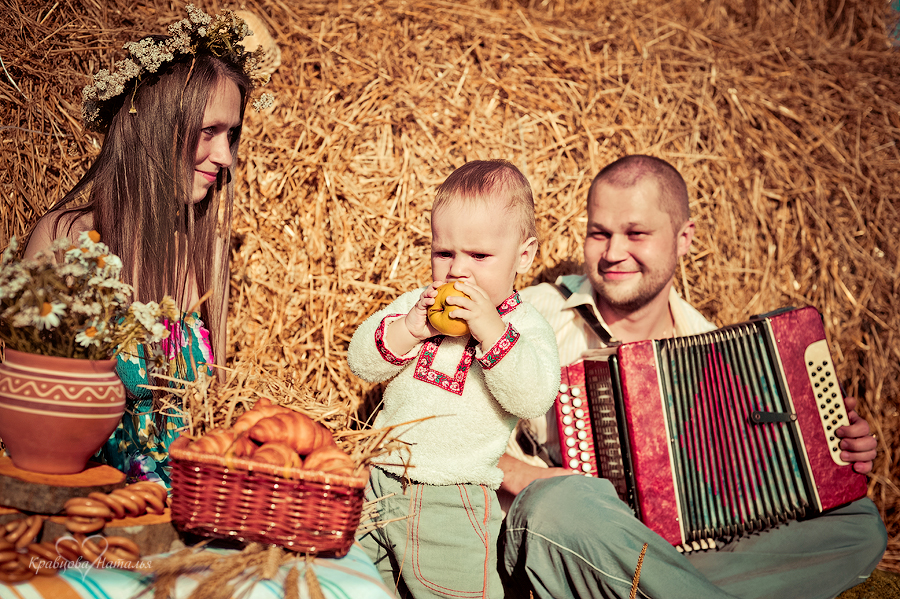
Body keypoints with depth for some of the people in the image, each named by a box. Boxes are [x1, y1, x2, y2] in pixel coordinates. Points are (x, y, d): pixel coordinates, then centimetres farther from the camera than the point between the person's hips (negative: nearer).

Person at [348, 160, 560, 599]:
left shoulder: (525, 327, -6)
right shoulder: (417, 303, 5)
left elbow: (533, 397, -23)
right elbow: (361, 361, -1)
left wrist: (489, 329, -30)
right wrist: (407, 329, -18)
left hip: (452, 501, -4)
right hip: (380, 477, 4)